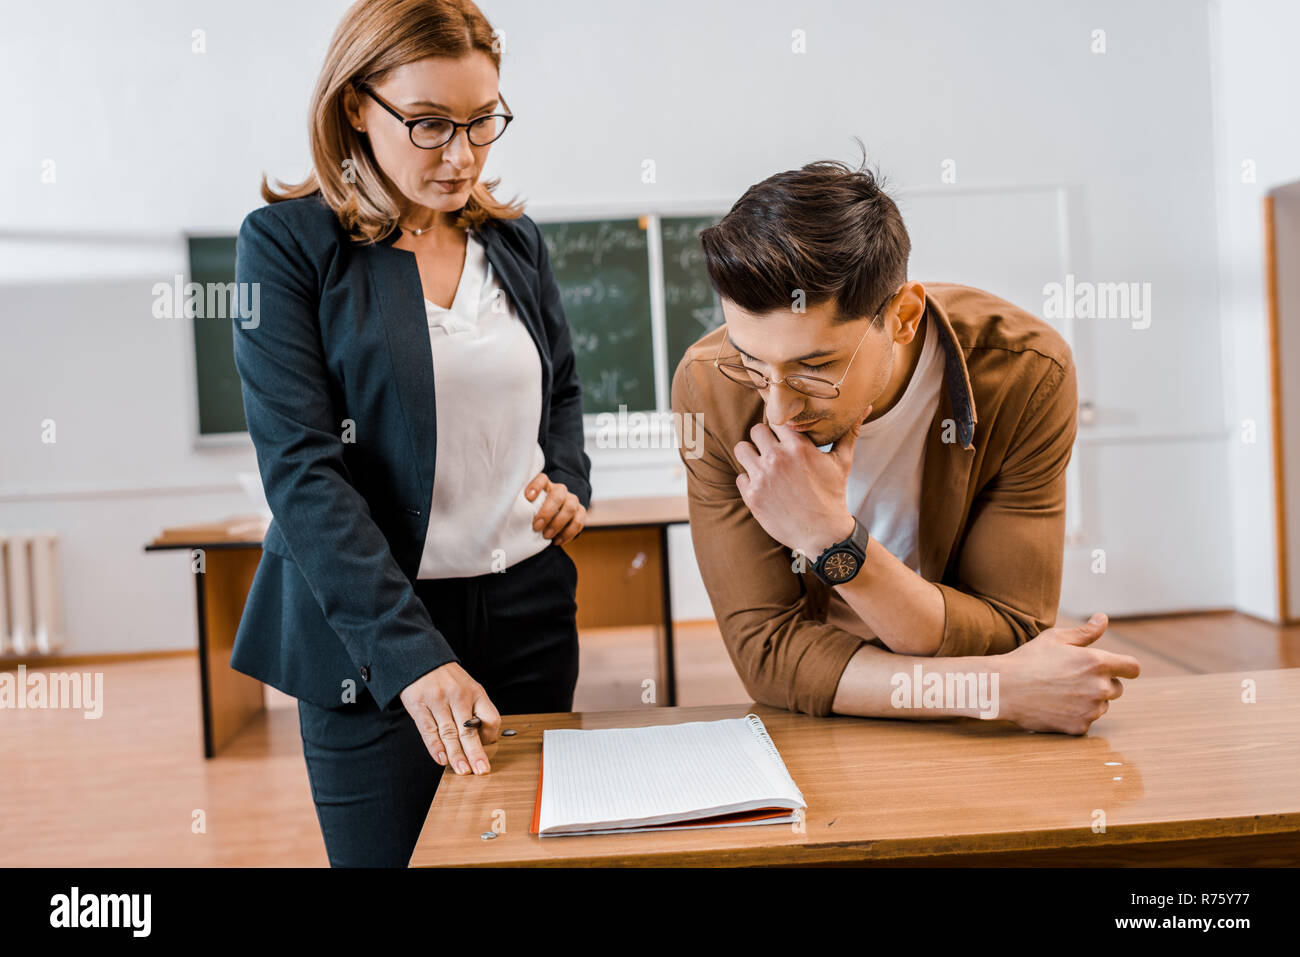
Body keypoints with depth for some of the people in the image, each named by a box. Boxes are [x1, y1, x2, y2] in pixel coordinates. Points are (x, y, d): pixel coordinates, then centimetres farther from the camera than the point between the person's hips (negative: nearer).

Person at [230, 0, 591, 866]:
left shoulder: (516, 240, 8)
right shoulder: (287, 242, -7)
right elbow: (300, 469, -15)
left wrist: (569, 484, 0)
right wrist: (411, 655, -23)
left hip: (531, 610, 5)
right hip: (371, 634, -4)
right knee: (381, 853, 5)